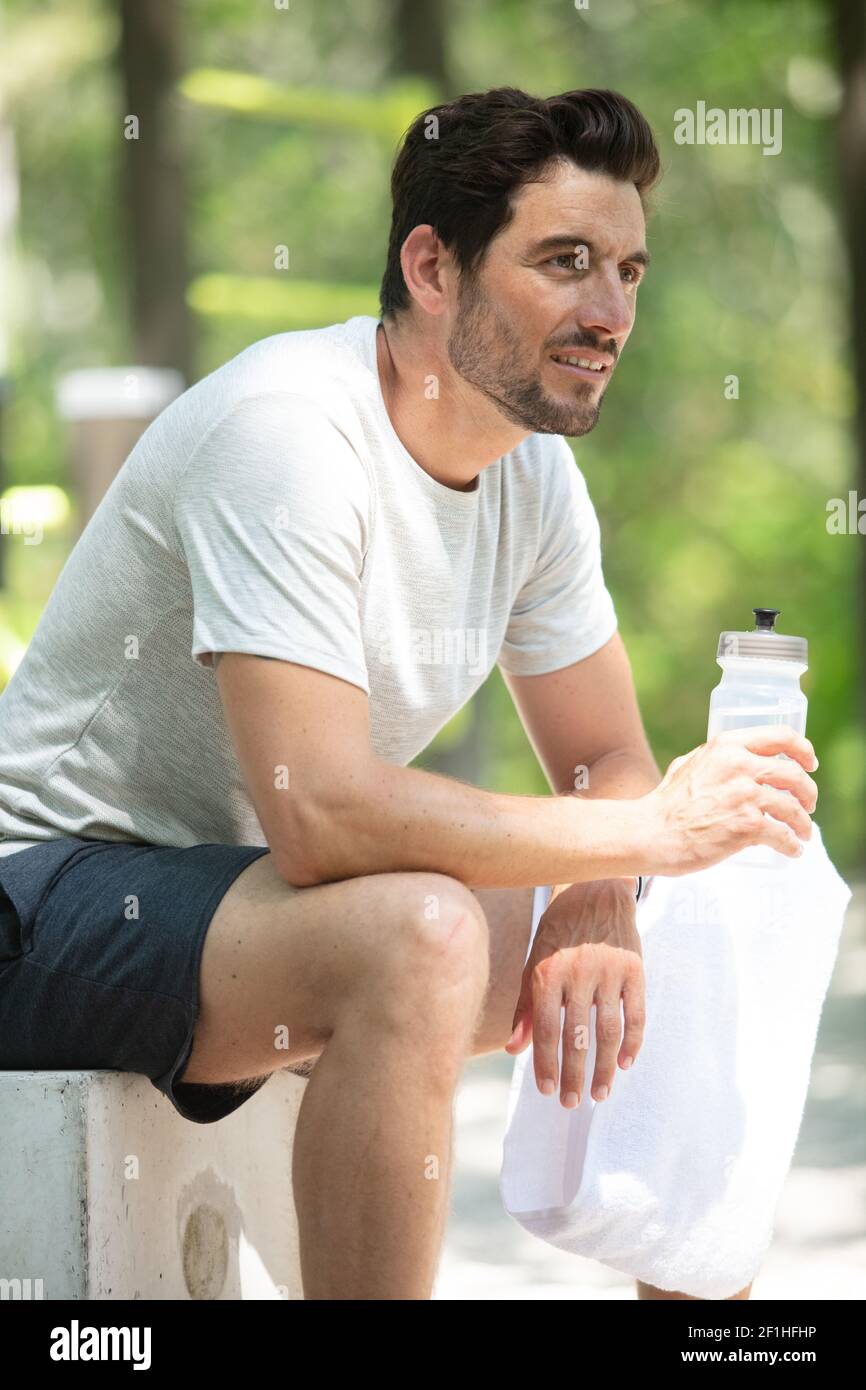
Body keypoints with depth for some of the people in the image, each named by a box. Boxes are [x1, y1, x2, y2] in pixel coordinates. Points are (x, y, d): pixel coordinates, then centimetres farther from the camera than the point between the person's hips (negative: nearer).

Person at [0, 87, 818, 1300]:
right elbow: (319, 815, -34)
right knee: (419, 932, -35)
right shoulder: (289, 428, -25)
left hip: (255, 894, 9)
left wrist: (596, 917, -17)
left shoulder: (535, 471, 3)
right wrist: (654, 831, -27)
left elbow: (609, 767, 8)